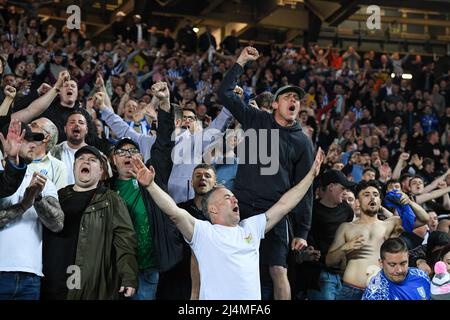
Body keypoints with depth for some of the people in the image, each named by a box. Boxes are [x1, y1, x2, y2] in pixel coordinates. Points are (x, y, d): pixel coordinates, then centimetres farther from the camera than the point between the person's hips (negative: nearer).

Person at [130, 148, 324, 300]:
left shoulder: (251, 227, 16)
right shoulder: (203, 232, 0)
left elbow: (284, 205, 18)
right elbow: (174, 212, -15)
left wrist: (311, 174, 18)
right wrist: (150, 184, -27)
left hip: (253, 296, 5)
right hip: (216, 295, -4)